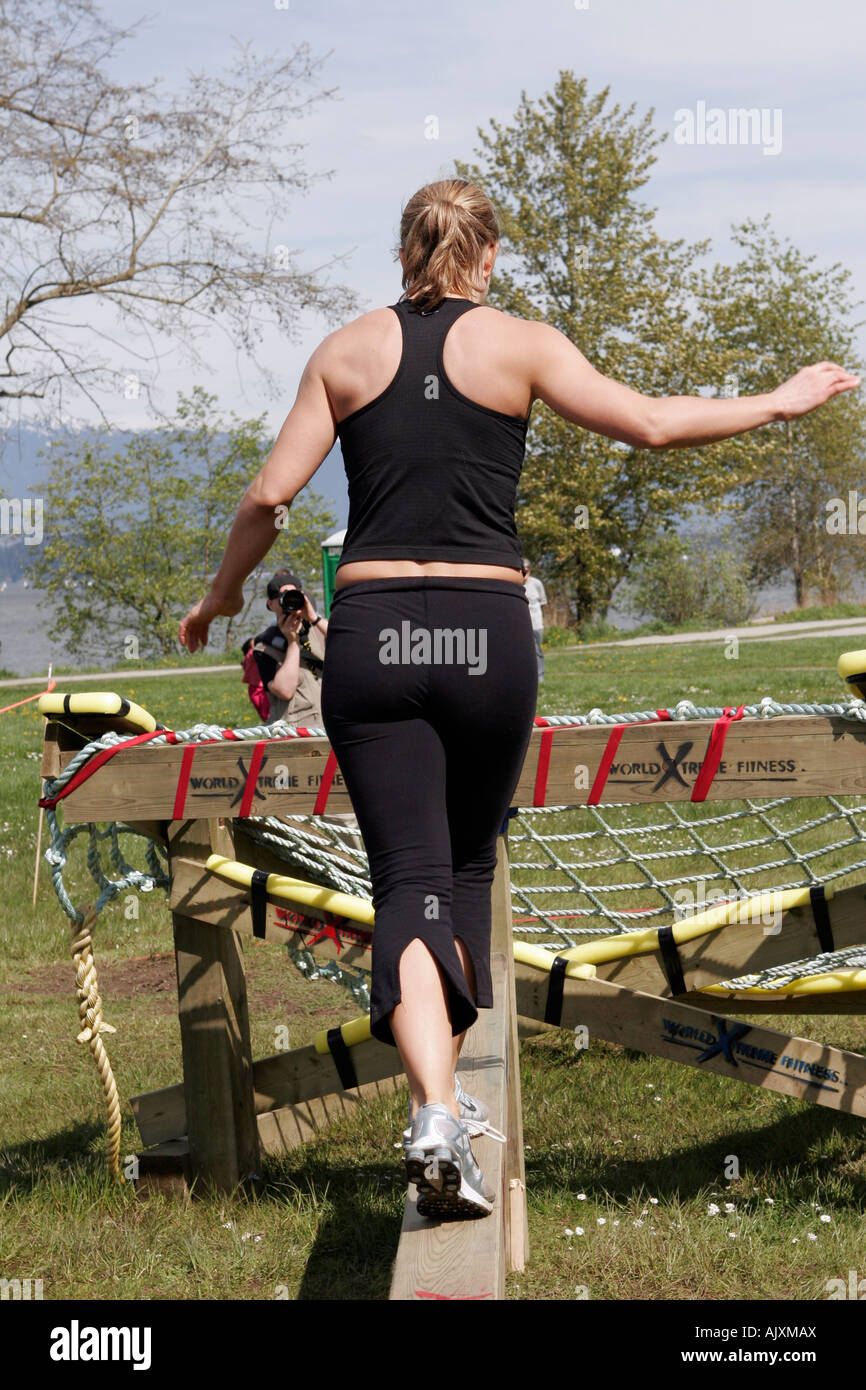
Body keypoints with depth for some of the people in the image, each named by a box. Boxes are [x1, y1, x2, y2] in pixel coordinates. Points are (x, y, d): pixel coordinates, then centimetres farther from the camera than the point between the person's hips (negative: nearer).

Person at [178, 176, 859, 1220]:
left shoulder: (347, 351, 7)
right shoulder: (521, 345, 2)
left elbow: (270, 493, 3)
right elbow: (649, 424, -4)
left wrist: (221, 593, 19)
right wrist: (779, 402, 10)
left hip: (371, 630, 0)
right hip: (486, 631, 0)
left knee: (408, 879, -3)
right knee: (467, 866, 20)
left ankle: (434, 1106, -20)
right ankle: (448, 1086, 29)